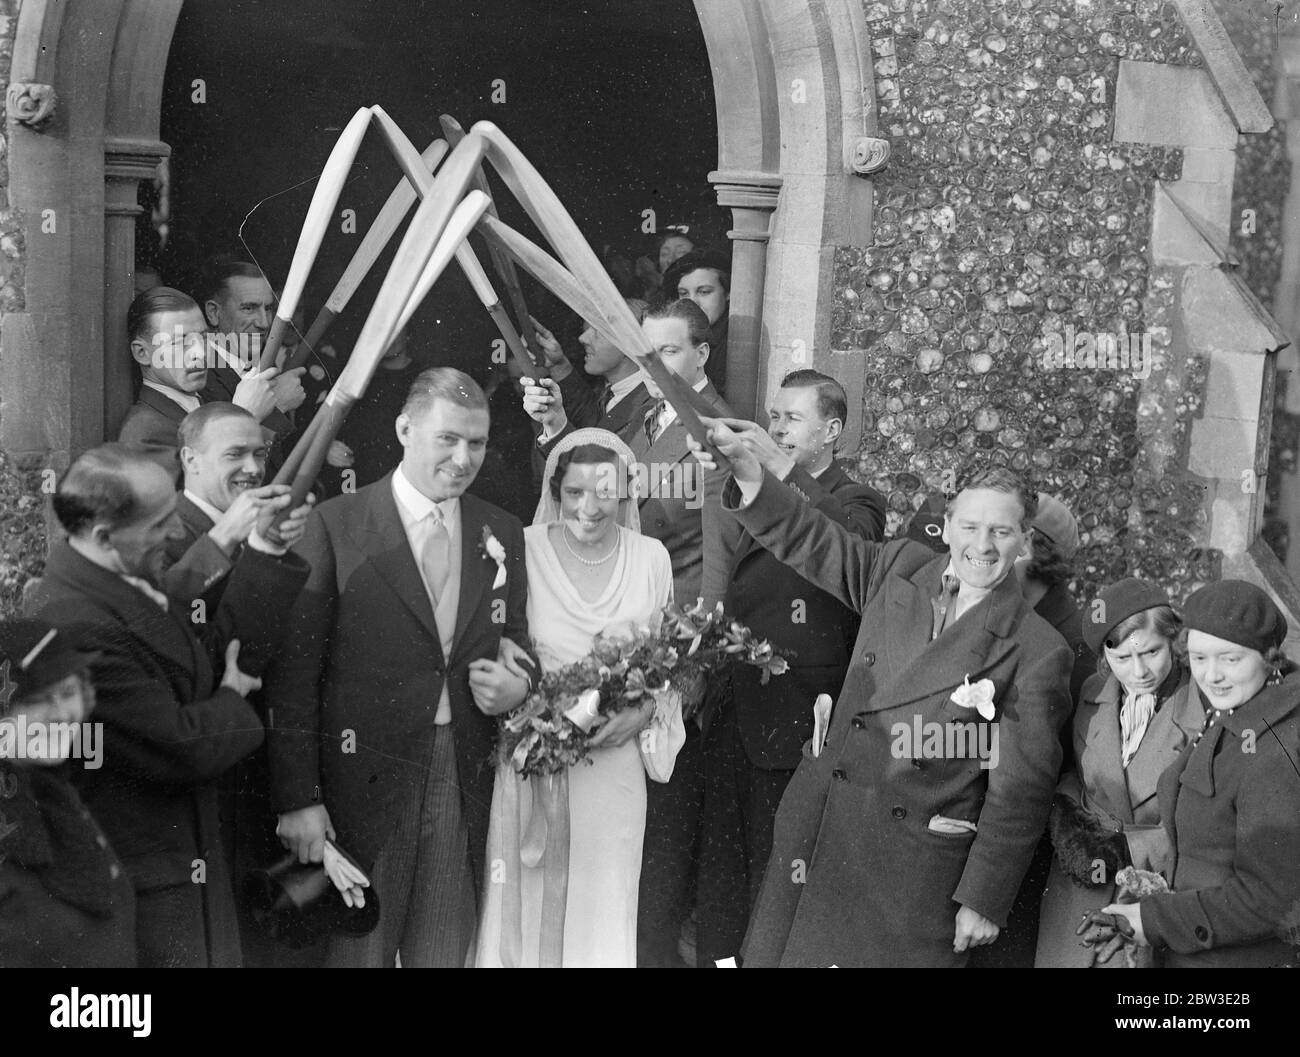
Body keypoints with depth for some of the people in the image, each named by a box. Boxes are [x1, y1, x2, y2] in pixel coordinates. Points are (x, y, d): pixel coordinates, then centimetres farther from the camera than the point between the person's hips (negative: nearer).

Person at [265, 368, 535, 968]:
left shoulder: (503, 535, 9)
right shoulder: (336, 526, -6)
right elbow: (294, 672, -8)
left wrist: (518, 687, -6)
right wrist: (297, 798, -12)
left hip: (466, 786, 4)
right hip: (364, 782, -4)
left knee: (445, 956, 11)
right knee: (358, 953, 6)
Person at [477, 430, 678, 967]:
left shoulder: (651, 557, 2)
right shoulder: (523, 549, -6)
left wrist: (644, 710, -8)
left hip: (615, 758, 2)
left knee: (603, 899, 9)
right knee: (530, 900, 4)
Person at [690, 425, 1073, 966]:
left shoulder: (1038, 652, -9)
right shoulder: (900, 570, 5)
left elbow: (1020, 787, -7)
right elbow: (810, 539, 7)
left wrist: (984, 900, -6)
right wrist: (749, 473, -10)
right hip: (816, 833, 5)